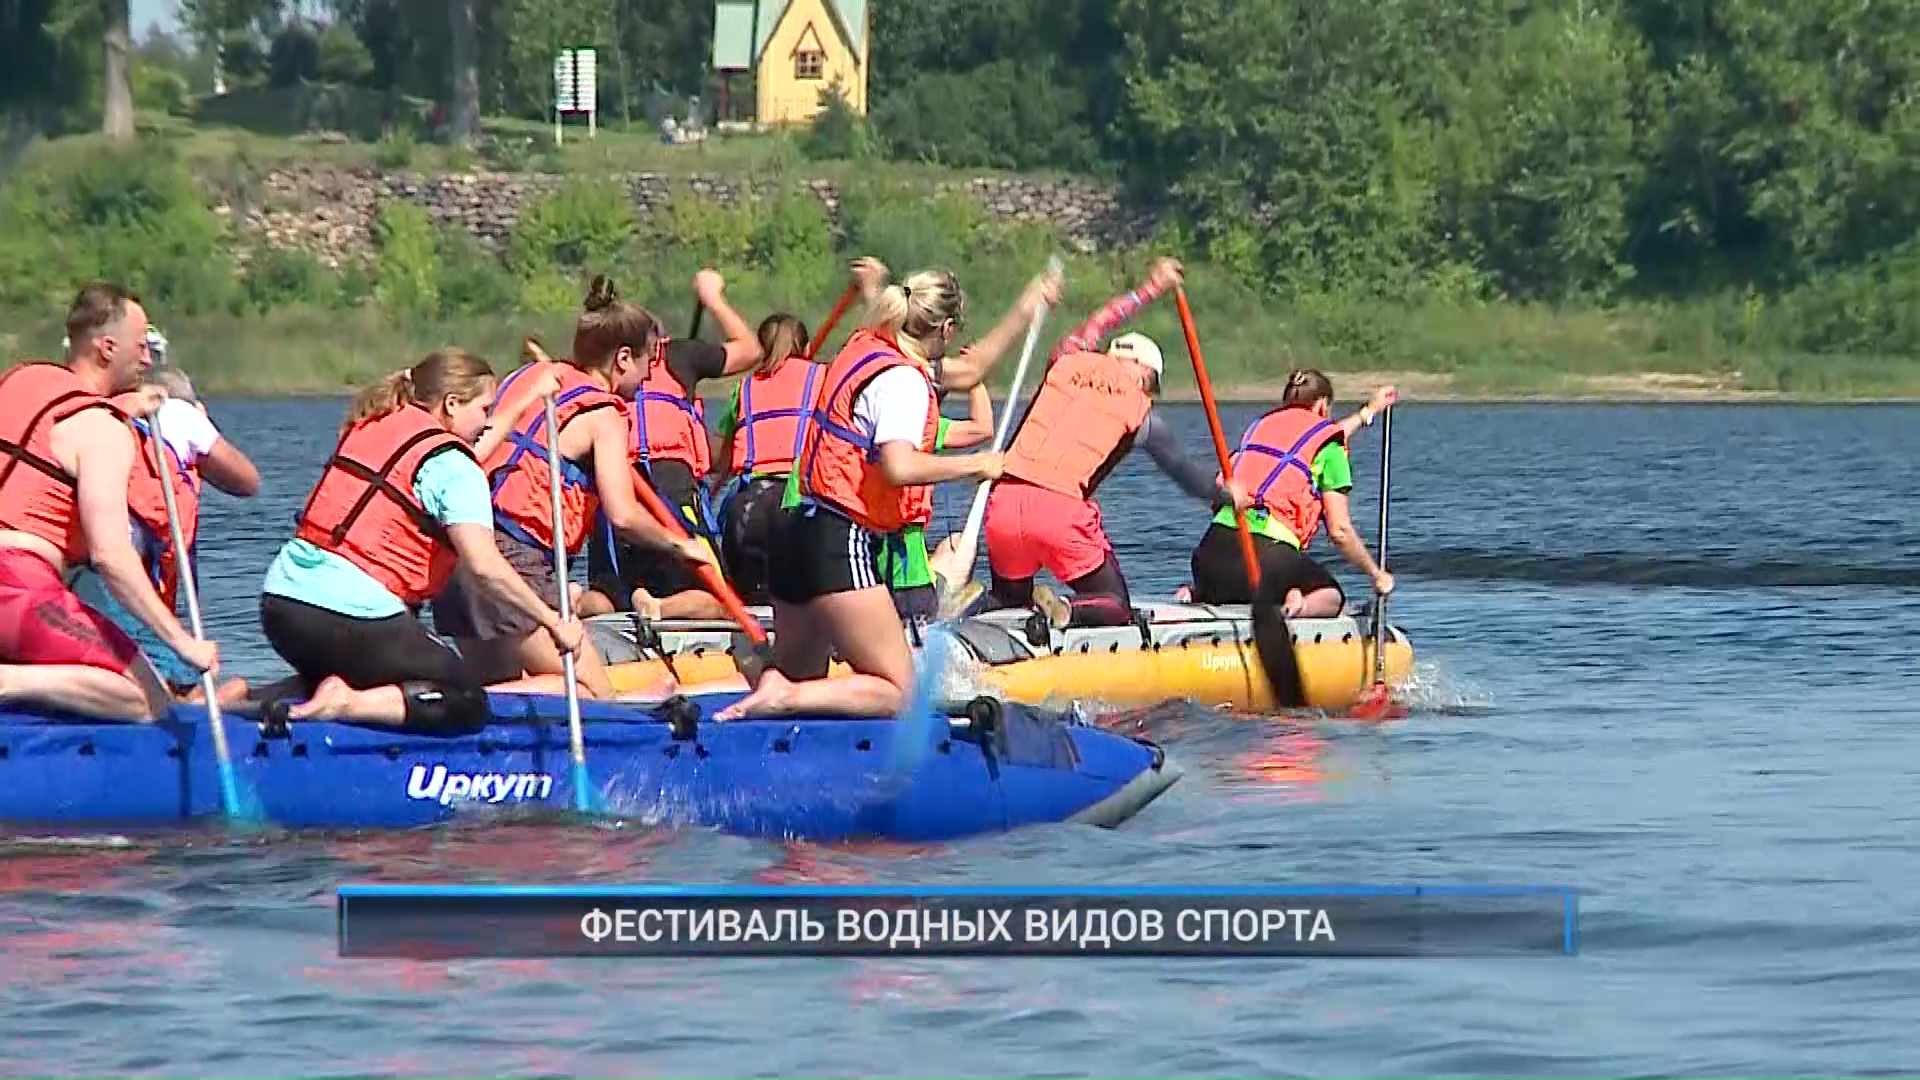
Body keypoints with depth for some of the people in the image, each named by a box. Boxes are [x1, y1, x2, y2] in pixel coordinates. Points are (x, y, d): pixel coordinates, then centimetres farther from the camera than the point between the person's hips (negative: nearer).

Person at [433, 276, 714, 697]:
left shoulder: (531, 377, 16)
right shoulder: (603, 414, -5)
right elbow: (622, 515, -13)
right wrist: (680, 545, 2)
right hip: (513, 558, -8)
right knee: (594, 695, -8)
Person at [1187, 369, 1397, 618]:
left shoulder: (1260, 425, 23)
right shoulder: (1327, 443, 4)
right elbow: (1339, 531, 0)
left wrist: (1367, 412, 63)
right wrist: (1377, 575, 16)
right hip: (1268, 554, -5)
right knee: (1331, 599, 22)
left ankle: (1195, 597, 2)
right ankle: (1298, 605, -11)